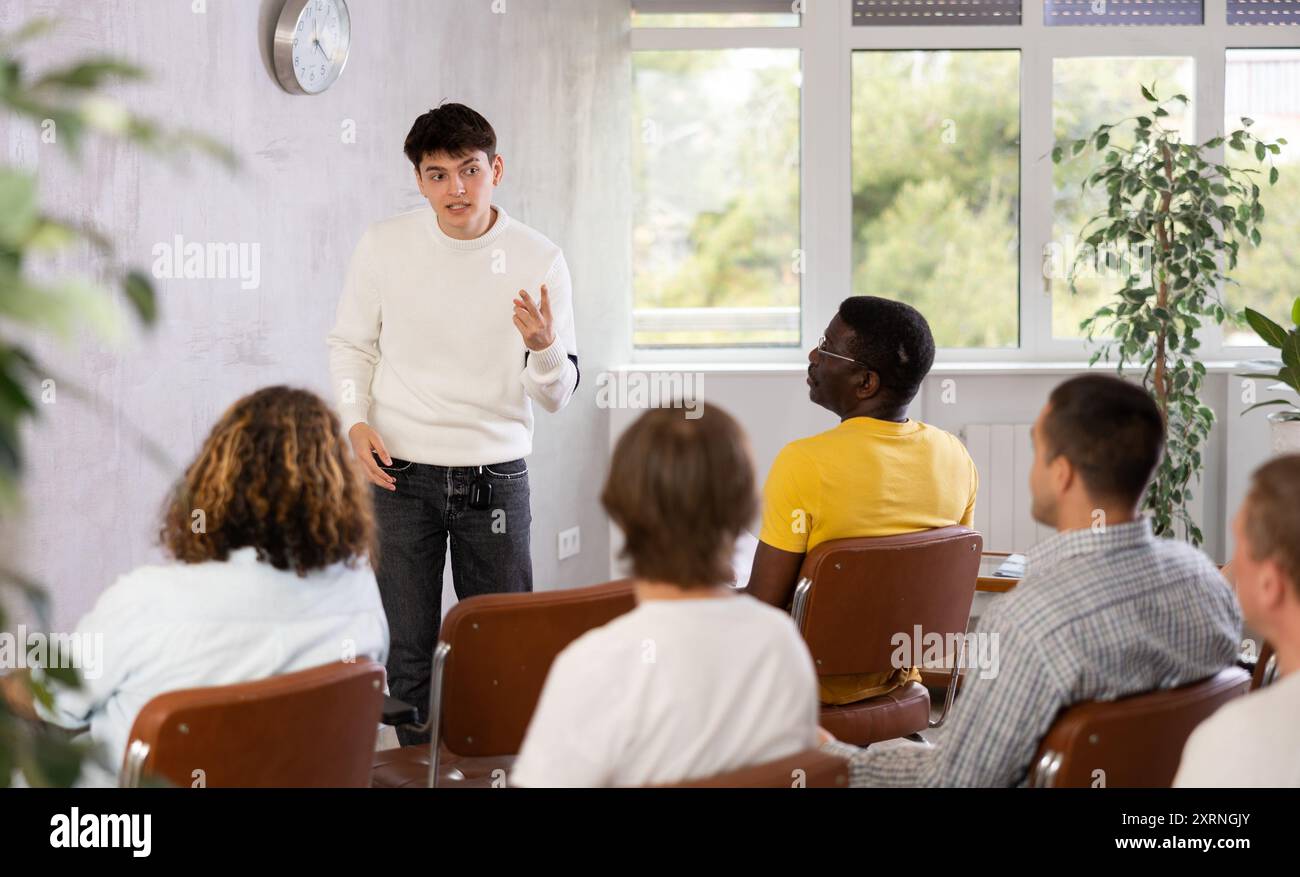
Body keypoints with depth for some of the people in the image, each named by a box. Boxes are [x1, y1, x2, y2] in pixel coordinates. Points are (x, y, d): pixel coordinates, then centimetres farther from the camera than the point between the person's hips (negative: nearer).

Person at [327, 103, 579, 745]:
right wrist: (355, 422, -4)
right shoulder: (385, 245, -1)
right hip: (400, 474, 0)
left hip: (496, 476, 0)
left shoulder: (539, 260, -4)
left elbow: (558, 396, 0)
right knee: (408, 650, 4)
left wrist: (544, 347, -21)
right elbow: (351, 344, 11)